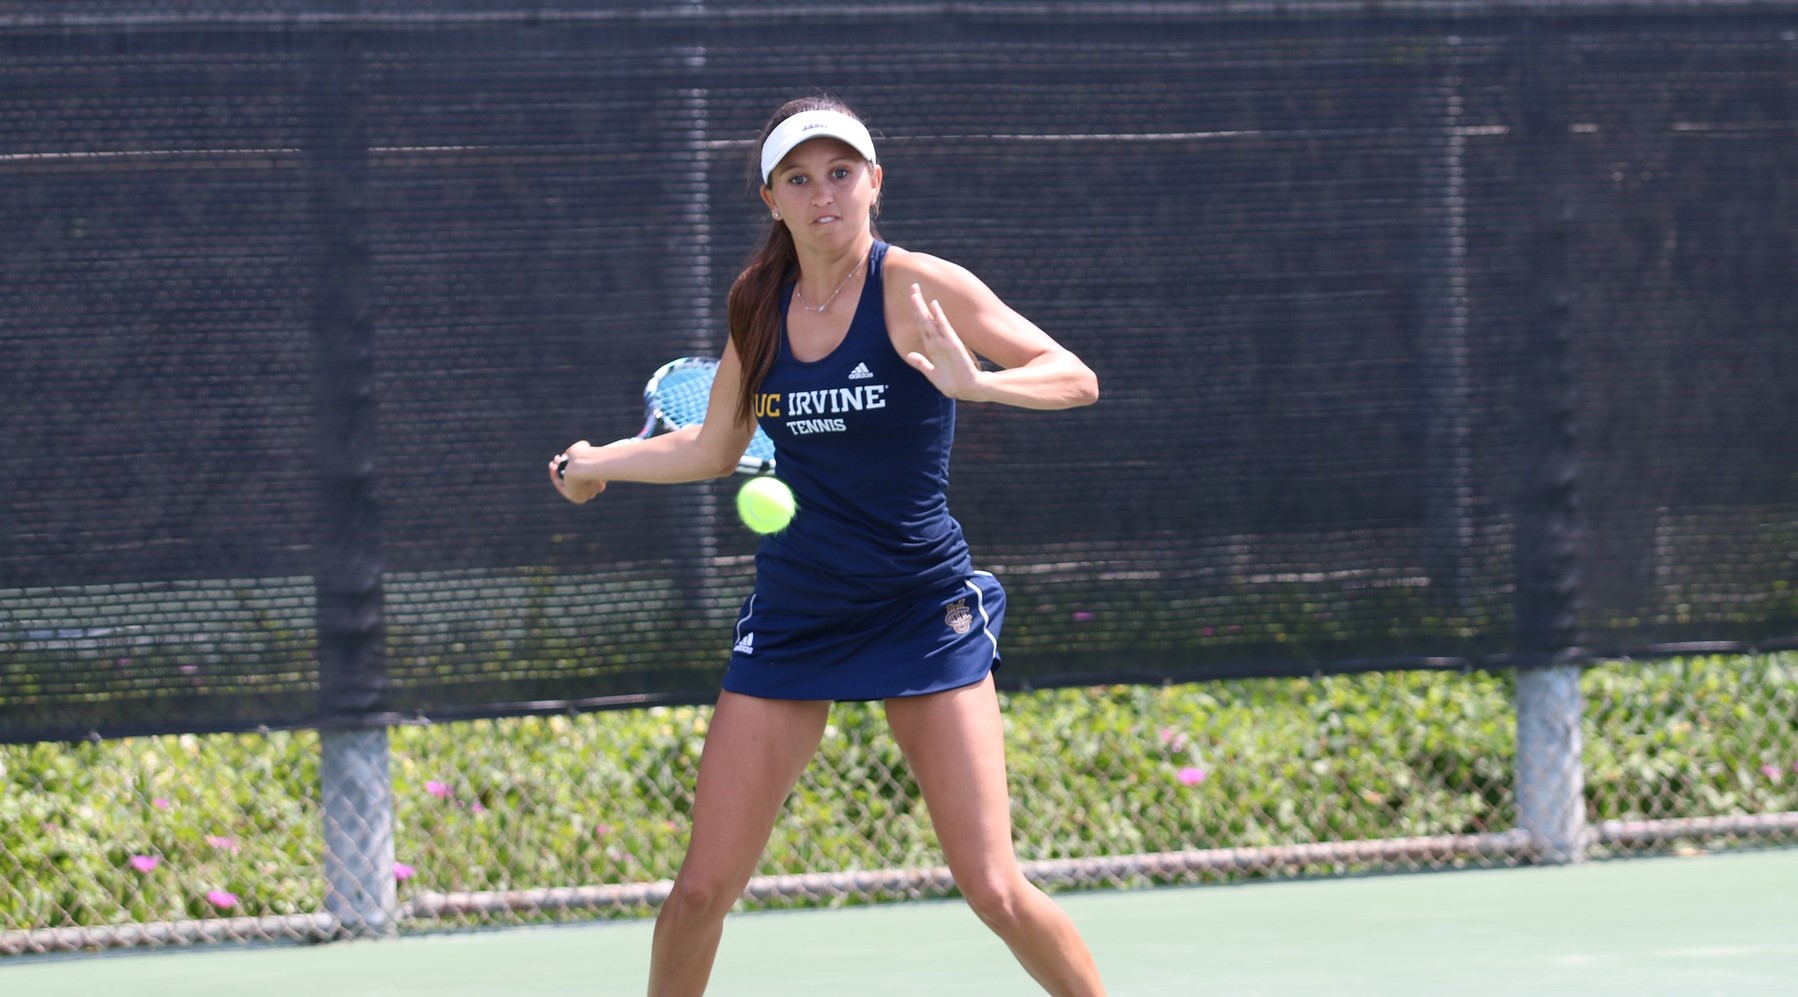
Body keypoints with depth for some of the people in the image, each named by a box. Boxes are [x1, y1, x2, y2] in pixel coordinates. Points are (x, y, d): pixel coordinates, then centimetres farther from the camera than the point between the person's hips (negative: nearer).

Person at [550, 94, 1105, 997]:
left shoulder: (916, 287, -10)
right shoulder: (759, 305, 5)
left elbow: (1075, 379, -17)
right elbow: (713, 449, 21)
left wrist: (975, 382, -34)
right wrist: (594, 462, 19)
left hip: (923, 610, -4)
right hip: (792, 615, 4)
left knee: (993, 890, -12)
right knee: (702, 890, -1)